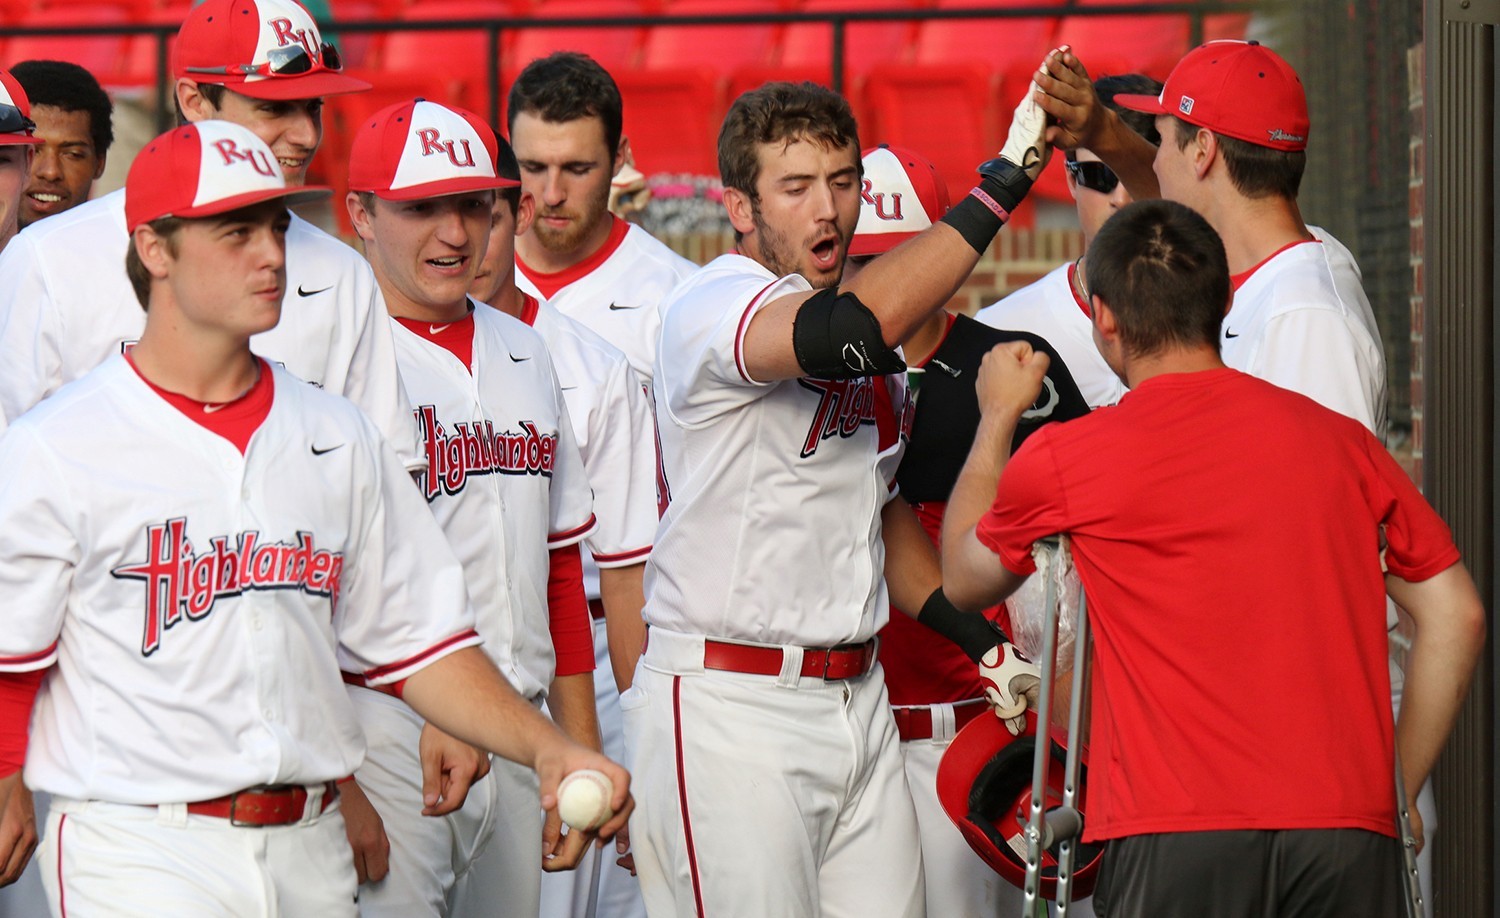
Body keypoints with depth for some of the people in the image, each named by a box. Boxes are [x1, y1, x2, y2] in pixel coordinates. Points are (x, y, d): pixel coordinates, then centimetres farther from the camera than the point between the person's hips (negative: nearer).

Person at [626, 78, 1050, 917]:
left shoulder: (883, 341, 16)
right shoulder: (712, 308, -13)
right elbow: (853, 330, -33)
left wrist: (983, 641, 17)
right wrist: (1005, 180, -28)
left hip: (859, 695, 8)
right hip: (727, 702, -8)